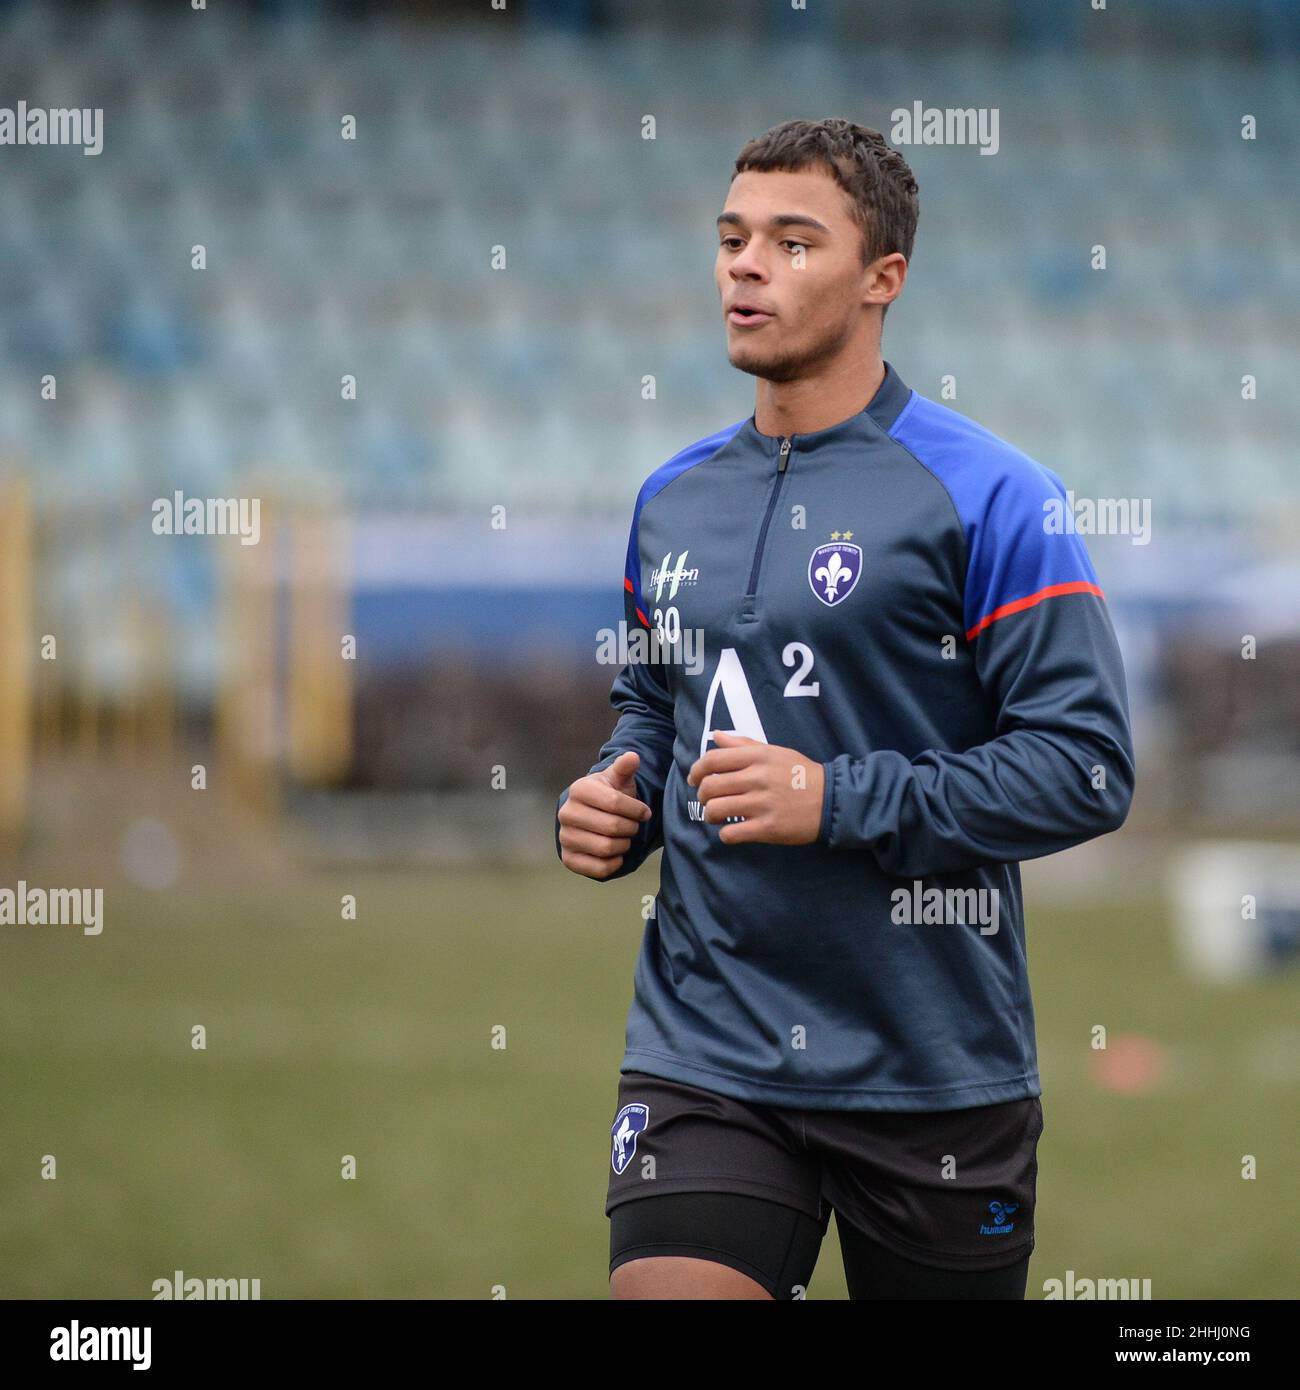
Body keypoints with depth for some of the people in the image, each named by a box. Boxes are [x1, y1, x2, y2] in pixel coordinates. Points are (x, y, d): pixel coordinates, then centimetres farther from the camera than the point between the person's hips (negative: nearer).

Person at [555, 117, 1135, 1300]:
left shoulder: (987, 495, -8)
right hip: (704, 1054, 4)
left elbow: (1086, 767, -12)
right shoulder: (672, 501, 11)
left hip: (933, 1070, -4)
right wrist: (615, 801, 4)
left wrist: (840, 803, -19)